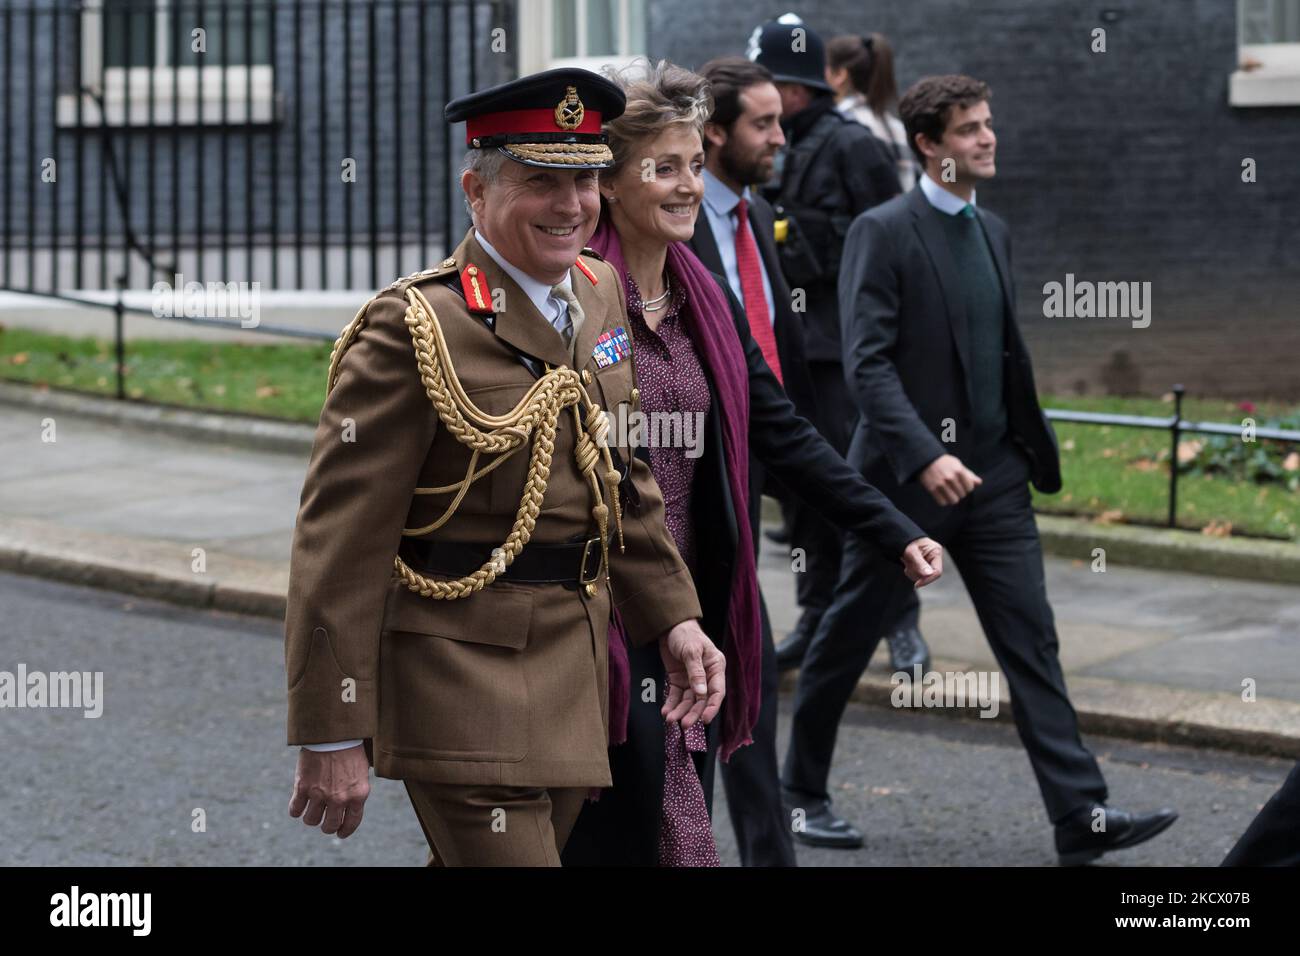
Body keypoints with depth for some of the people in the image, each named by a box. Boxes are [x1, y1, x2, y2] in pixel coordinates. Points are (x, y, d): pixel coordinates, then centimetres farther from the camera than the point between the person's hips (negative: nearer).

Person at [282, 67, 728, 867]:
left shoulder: (600, 293, 8)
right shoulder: (413, 329, -17)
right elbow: (341, 542, -18)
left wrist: (672, 616, 10)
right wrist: (332, 738, -20)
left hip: (576, 673, 8)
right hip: (463, 676, -8)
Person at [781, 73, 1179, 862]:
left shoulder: (993, 232, 11)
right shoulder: (884, 232, -11)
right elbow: (867, 362, -19)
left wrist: (1033, 449, 16)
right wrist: (924, 457, -28)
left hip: (992, 473, 6)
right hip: (908, 473, -6)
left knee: (1032, 641, -1)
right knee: (846, 640, 7)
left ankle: (1083, 815, -4)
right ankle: (803, 791, 24)